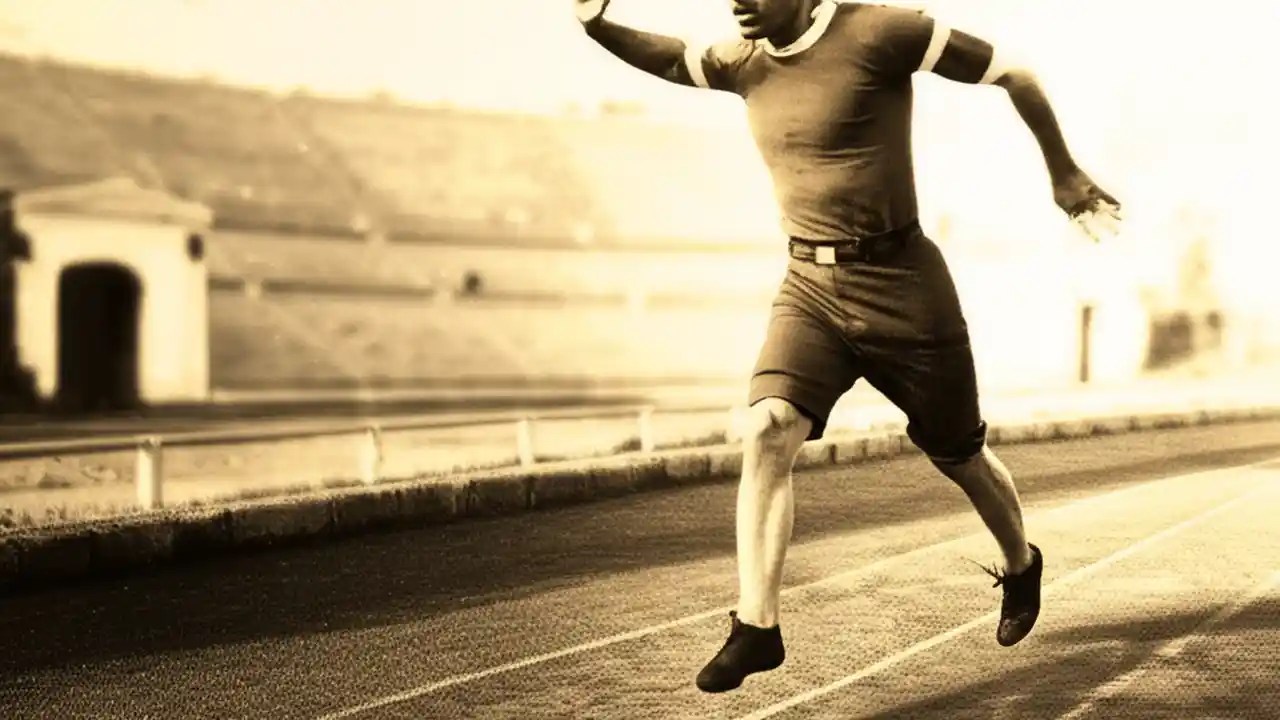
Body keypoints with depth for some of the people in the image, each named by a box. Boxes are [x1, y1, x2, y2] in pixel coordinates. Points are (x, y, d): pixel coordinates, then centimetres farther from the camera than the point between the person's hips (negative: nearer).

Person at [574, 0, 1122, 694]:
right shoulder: (743, 60, 3)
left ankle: (1022, 568, 42)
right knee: (767, 432, -19)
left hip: (901, 286, -4)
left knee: (959, 454, 12)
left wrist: (1065, 176, -1)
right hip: (808, 286, 4)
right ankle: (756, 627, -15)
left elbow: (1013, 74, -8)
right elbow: (667, 58, 22)